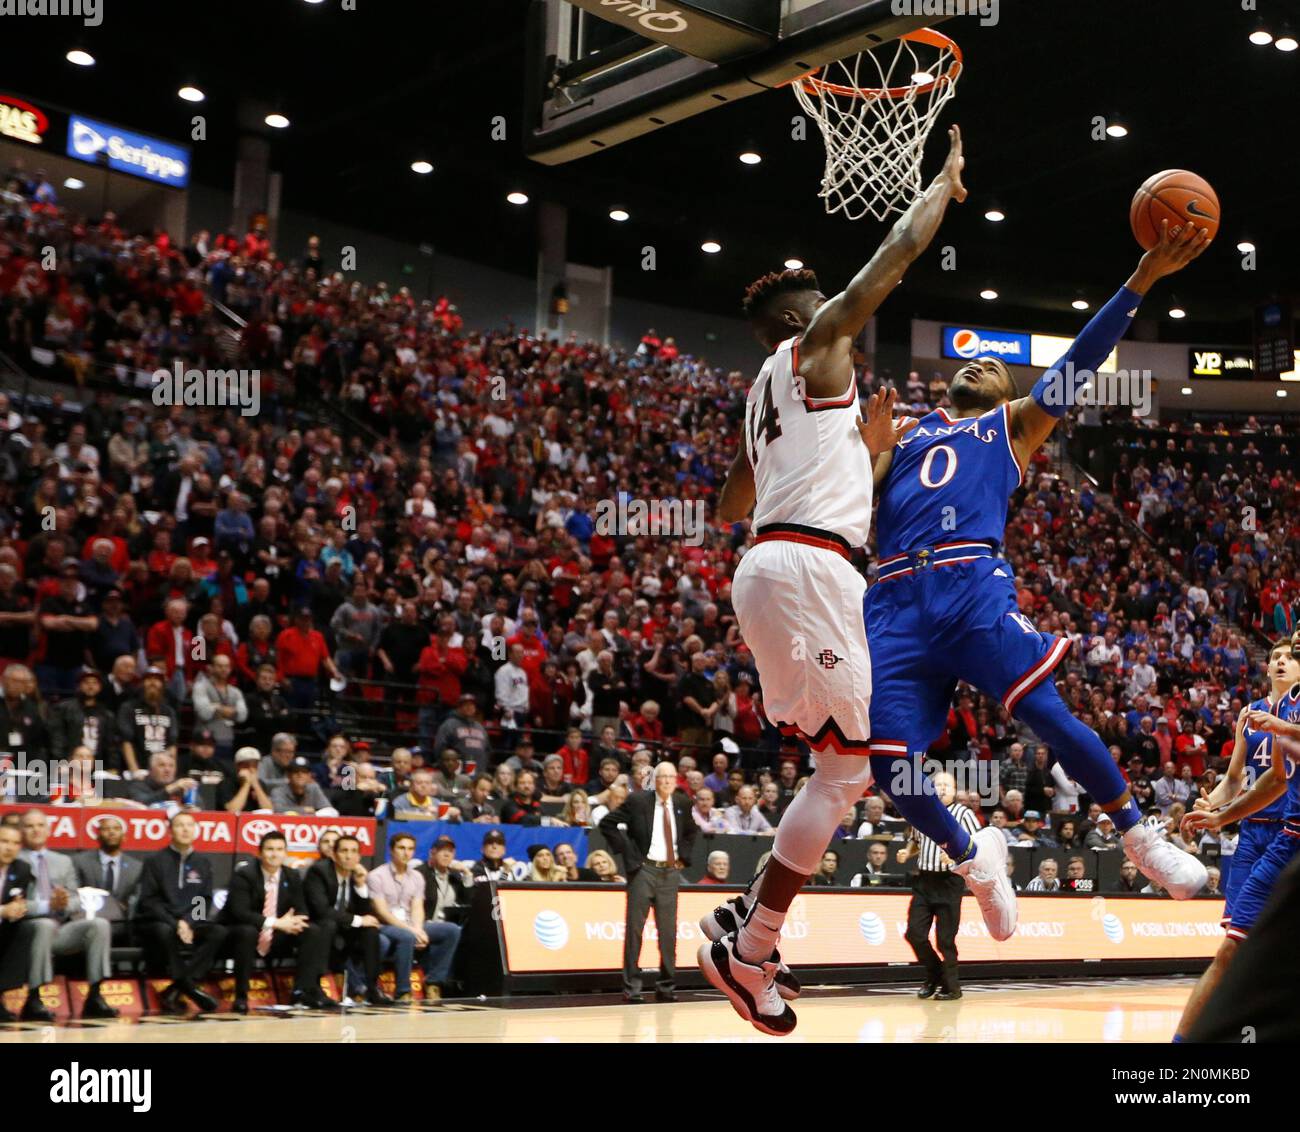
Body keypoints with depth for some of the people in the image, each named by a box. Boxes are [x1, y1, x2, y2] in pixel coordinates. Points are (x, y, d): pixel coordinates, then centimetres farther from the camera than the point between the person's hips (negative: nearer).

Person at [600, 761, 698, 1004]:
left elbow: (691, 831, 27)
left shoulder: (682, 803, 8)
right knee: (635, 928, -3)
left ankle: (666, 986, 14)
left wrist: (683, 856, 12)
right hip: (644, 870, -4)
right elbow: (607, 823, -5)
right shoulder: (637, 801, -6)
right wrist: (627, 853, -8)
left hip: (671, 872, 4)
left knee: (668, 930, 6)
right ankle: (631, 987, 2)